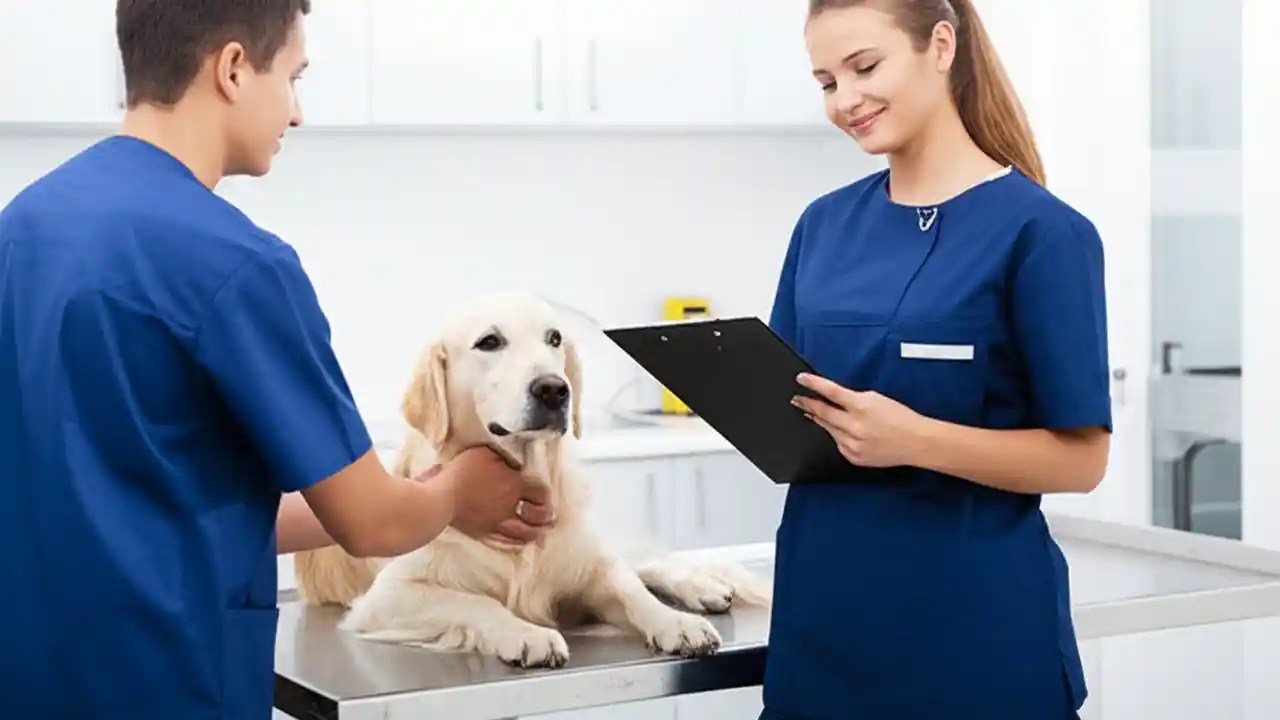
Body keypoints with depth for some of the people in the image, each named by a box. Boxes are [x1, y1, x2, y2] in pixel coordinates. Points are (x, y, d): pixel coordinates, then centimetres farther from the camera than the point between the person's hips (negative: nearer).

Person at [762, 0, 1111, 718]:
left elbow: (1080, 457, -11)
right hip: (824, 607, 5)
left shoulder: (1041, 232, -10)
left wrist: (913, 440, -23)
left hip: (974, 621, -5)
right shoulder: (824, 224, 7)